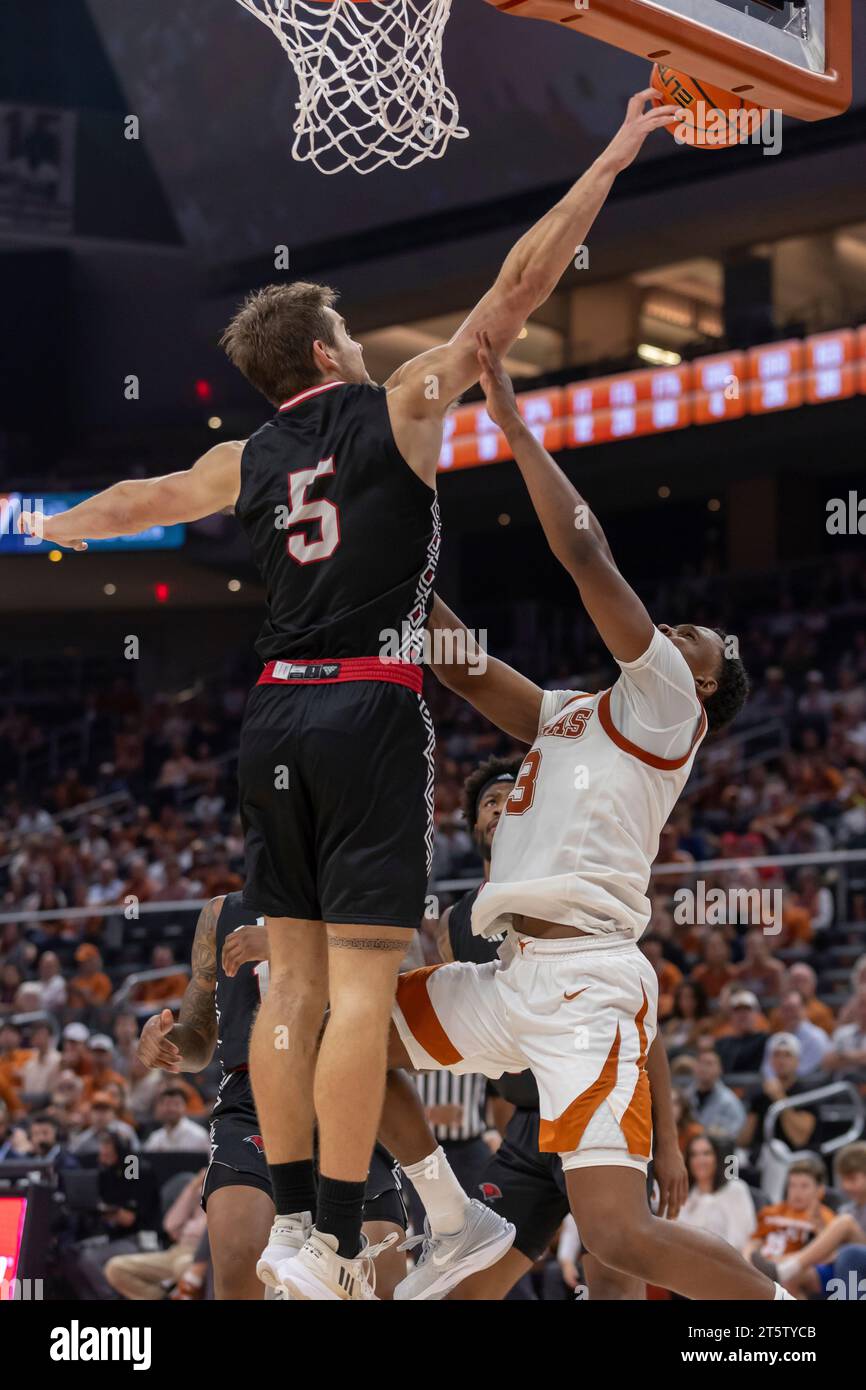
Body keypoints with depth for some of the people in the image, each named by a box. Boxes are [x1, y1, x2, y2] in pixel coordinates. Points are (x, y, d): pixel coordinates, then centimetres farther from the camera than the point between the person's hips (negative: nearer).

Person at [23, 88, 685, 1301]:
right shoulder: (400, 407, 0)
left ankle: (288, 1226, 13)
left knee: (295, 979, 10)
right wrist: (610, 163, 1)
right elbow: (517, 291, -4)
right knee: (361, 984, -7)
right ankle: (334, 1249, -10)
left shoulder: (246, 462, 14)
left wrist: (52, 528, 53)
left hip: (276, 720, 6)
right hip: (371, 712, -6)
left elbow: (140, 500, 33)